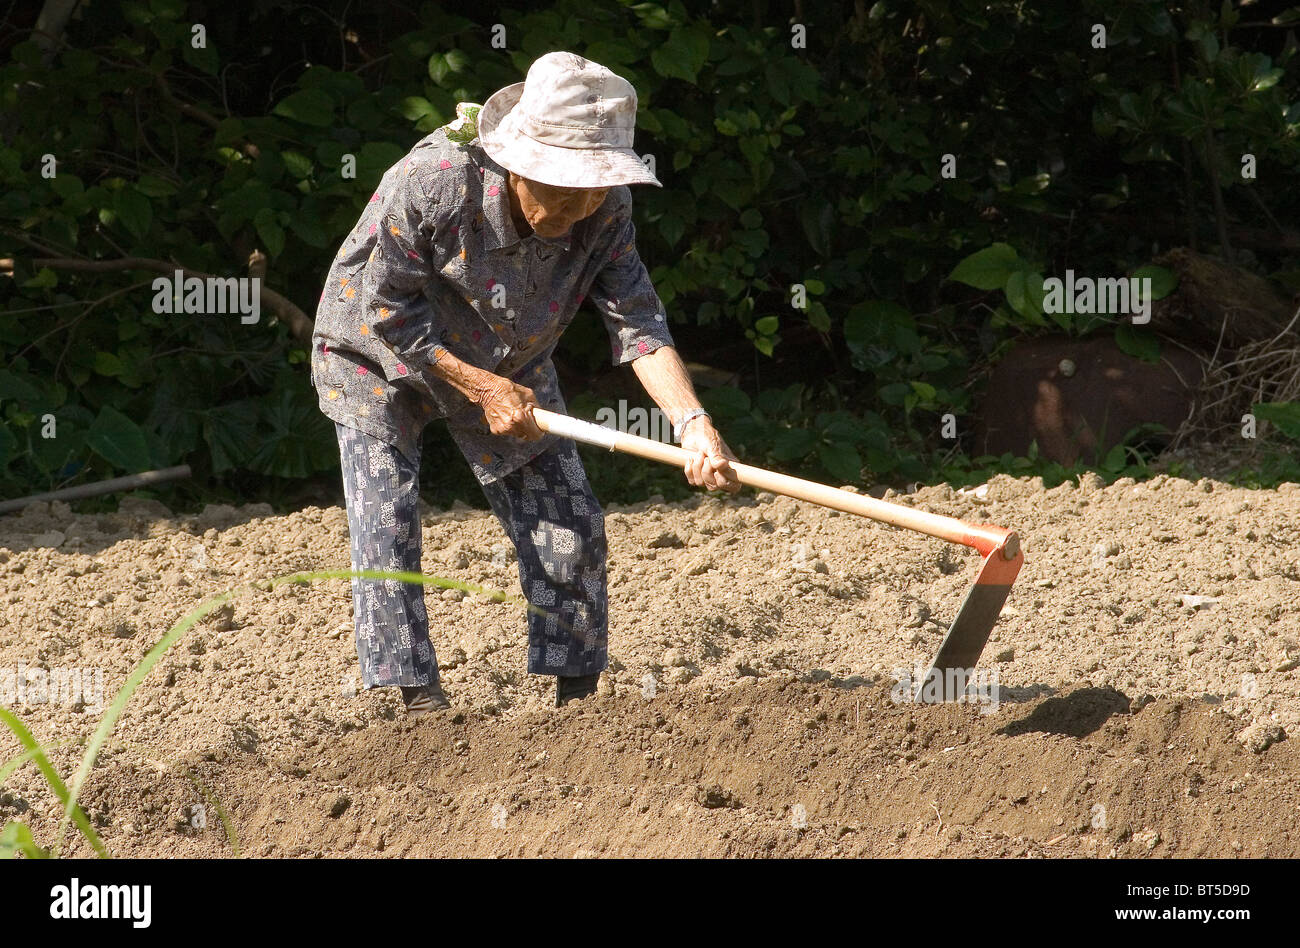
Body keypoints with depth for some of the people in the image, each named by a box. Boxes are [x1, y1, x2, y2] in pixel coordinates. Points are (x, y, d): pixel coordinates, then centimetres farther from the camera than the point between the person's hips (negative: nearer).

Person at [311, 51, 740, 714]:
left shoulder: (604, 208, -24)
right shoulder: (428, 182, -37)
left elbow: (637, 324, -24)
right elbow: (385, 308, -27)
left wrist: (693, 424, -39)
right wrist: (481, 387, -26)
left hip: (508, 366, 4)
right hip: (379, 359, -4)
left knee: (568, 524, 0)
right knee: (386, 525, -17)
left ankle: (578, 696, 12)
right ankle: (417, 699, -13)